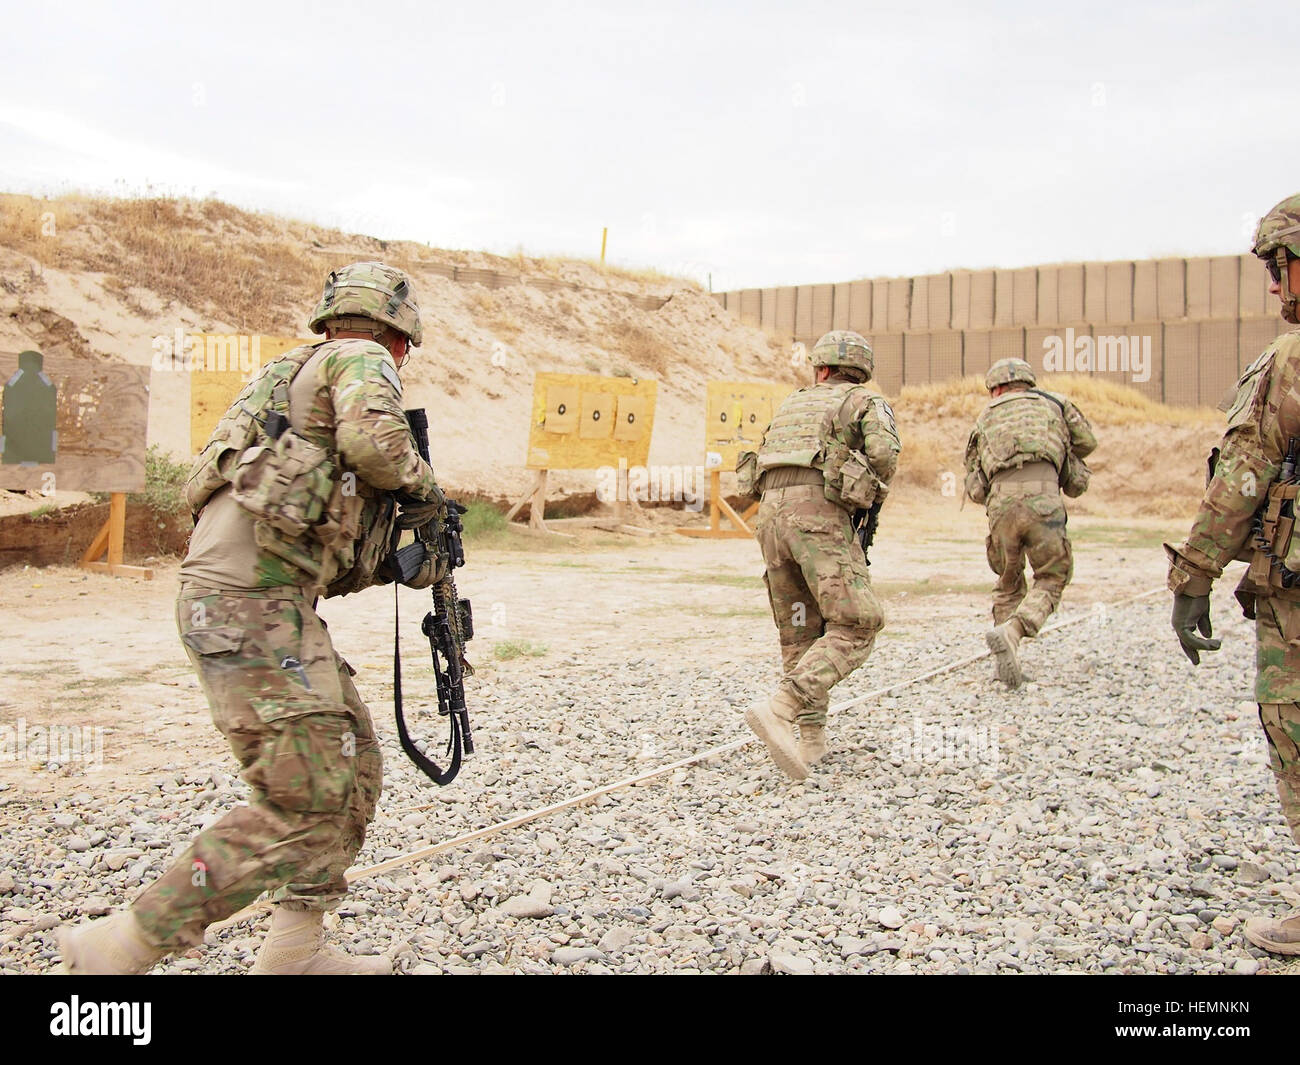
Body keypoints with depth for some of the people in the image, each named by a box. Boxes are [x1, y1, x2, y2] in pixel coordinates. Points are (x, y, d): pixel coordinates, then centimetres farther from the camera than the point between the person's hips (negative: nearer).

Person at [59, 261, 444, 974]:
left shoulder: (298, 373, 28)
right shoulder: (361, 361, 1)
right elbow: (370, 438, -24)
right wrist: (418, 483, -4)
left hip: (274, 602, 10)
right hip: (249, 602, -10)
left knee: (354, 772, 14)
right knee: (304, 805, -9)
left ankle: (293, 952, 19)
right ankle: (119, 949, -3)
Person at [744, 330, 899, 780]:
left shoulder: (793, 403, 29)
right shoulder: (869, 403, 13)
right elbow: (883, 455, -7)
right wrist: (871, 502, 12)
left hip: (771, 514, 6)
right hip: (820, 516, -6)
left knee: (800, 632, 14)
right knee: (854, 629, -8)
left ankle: (812, 738, 8)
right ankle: (779, 709, -25)